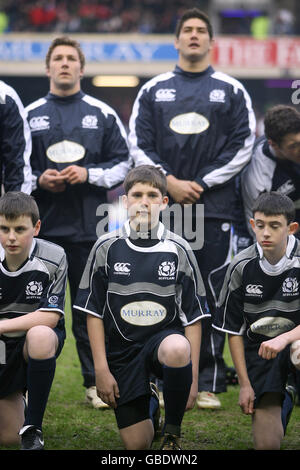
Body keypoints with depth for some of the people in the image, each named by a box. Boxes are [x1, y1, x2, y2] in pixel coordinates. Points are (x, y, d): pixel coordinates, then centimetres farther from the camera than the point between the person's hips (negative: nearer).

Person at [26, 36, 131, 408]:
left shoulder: (102, 115, 9)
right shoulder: (29, 115, 10)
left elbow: (123, 165, 7)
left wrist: (88, 174, -8)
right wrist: (38, 181, -6)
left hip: (88, 225, 0)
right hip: (42, 224, 1)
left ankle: (95, 383, 8)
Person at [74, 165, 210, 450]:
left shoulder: (178, 250, 0)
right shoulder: (107, 248, 0)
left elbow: (193, 316, 1)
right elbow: (93, 312, 3)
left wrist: (192, 377, -5)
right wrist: (101, 370, -5)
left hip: (165, 336, -1)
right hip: (123, 347, 1)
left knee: (177, 349, -40)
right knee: (136, 444, -5)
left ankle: (172, 432, -16)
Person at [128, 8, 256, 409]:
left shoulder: (231, 90, 8)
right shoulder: (154, 90, 11)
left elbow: (243, 145, 3)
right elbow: (138, 144, 8)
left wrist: (202, 183, -6)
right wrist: (170, 181, -6)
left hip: (214, 206, -1)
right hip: (164, 206, 1)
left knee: (213, 296, -3)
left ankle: (209, 384, 1)